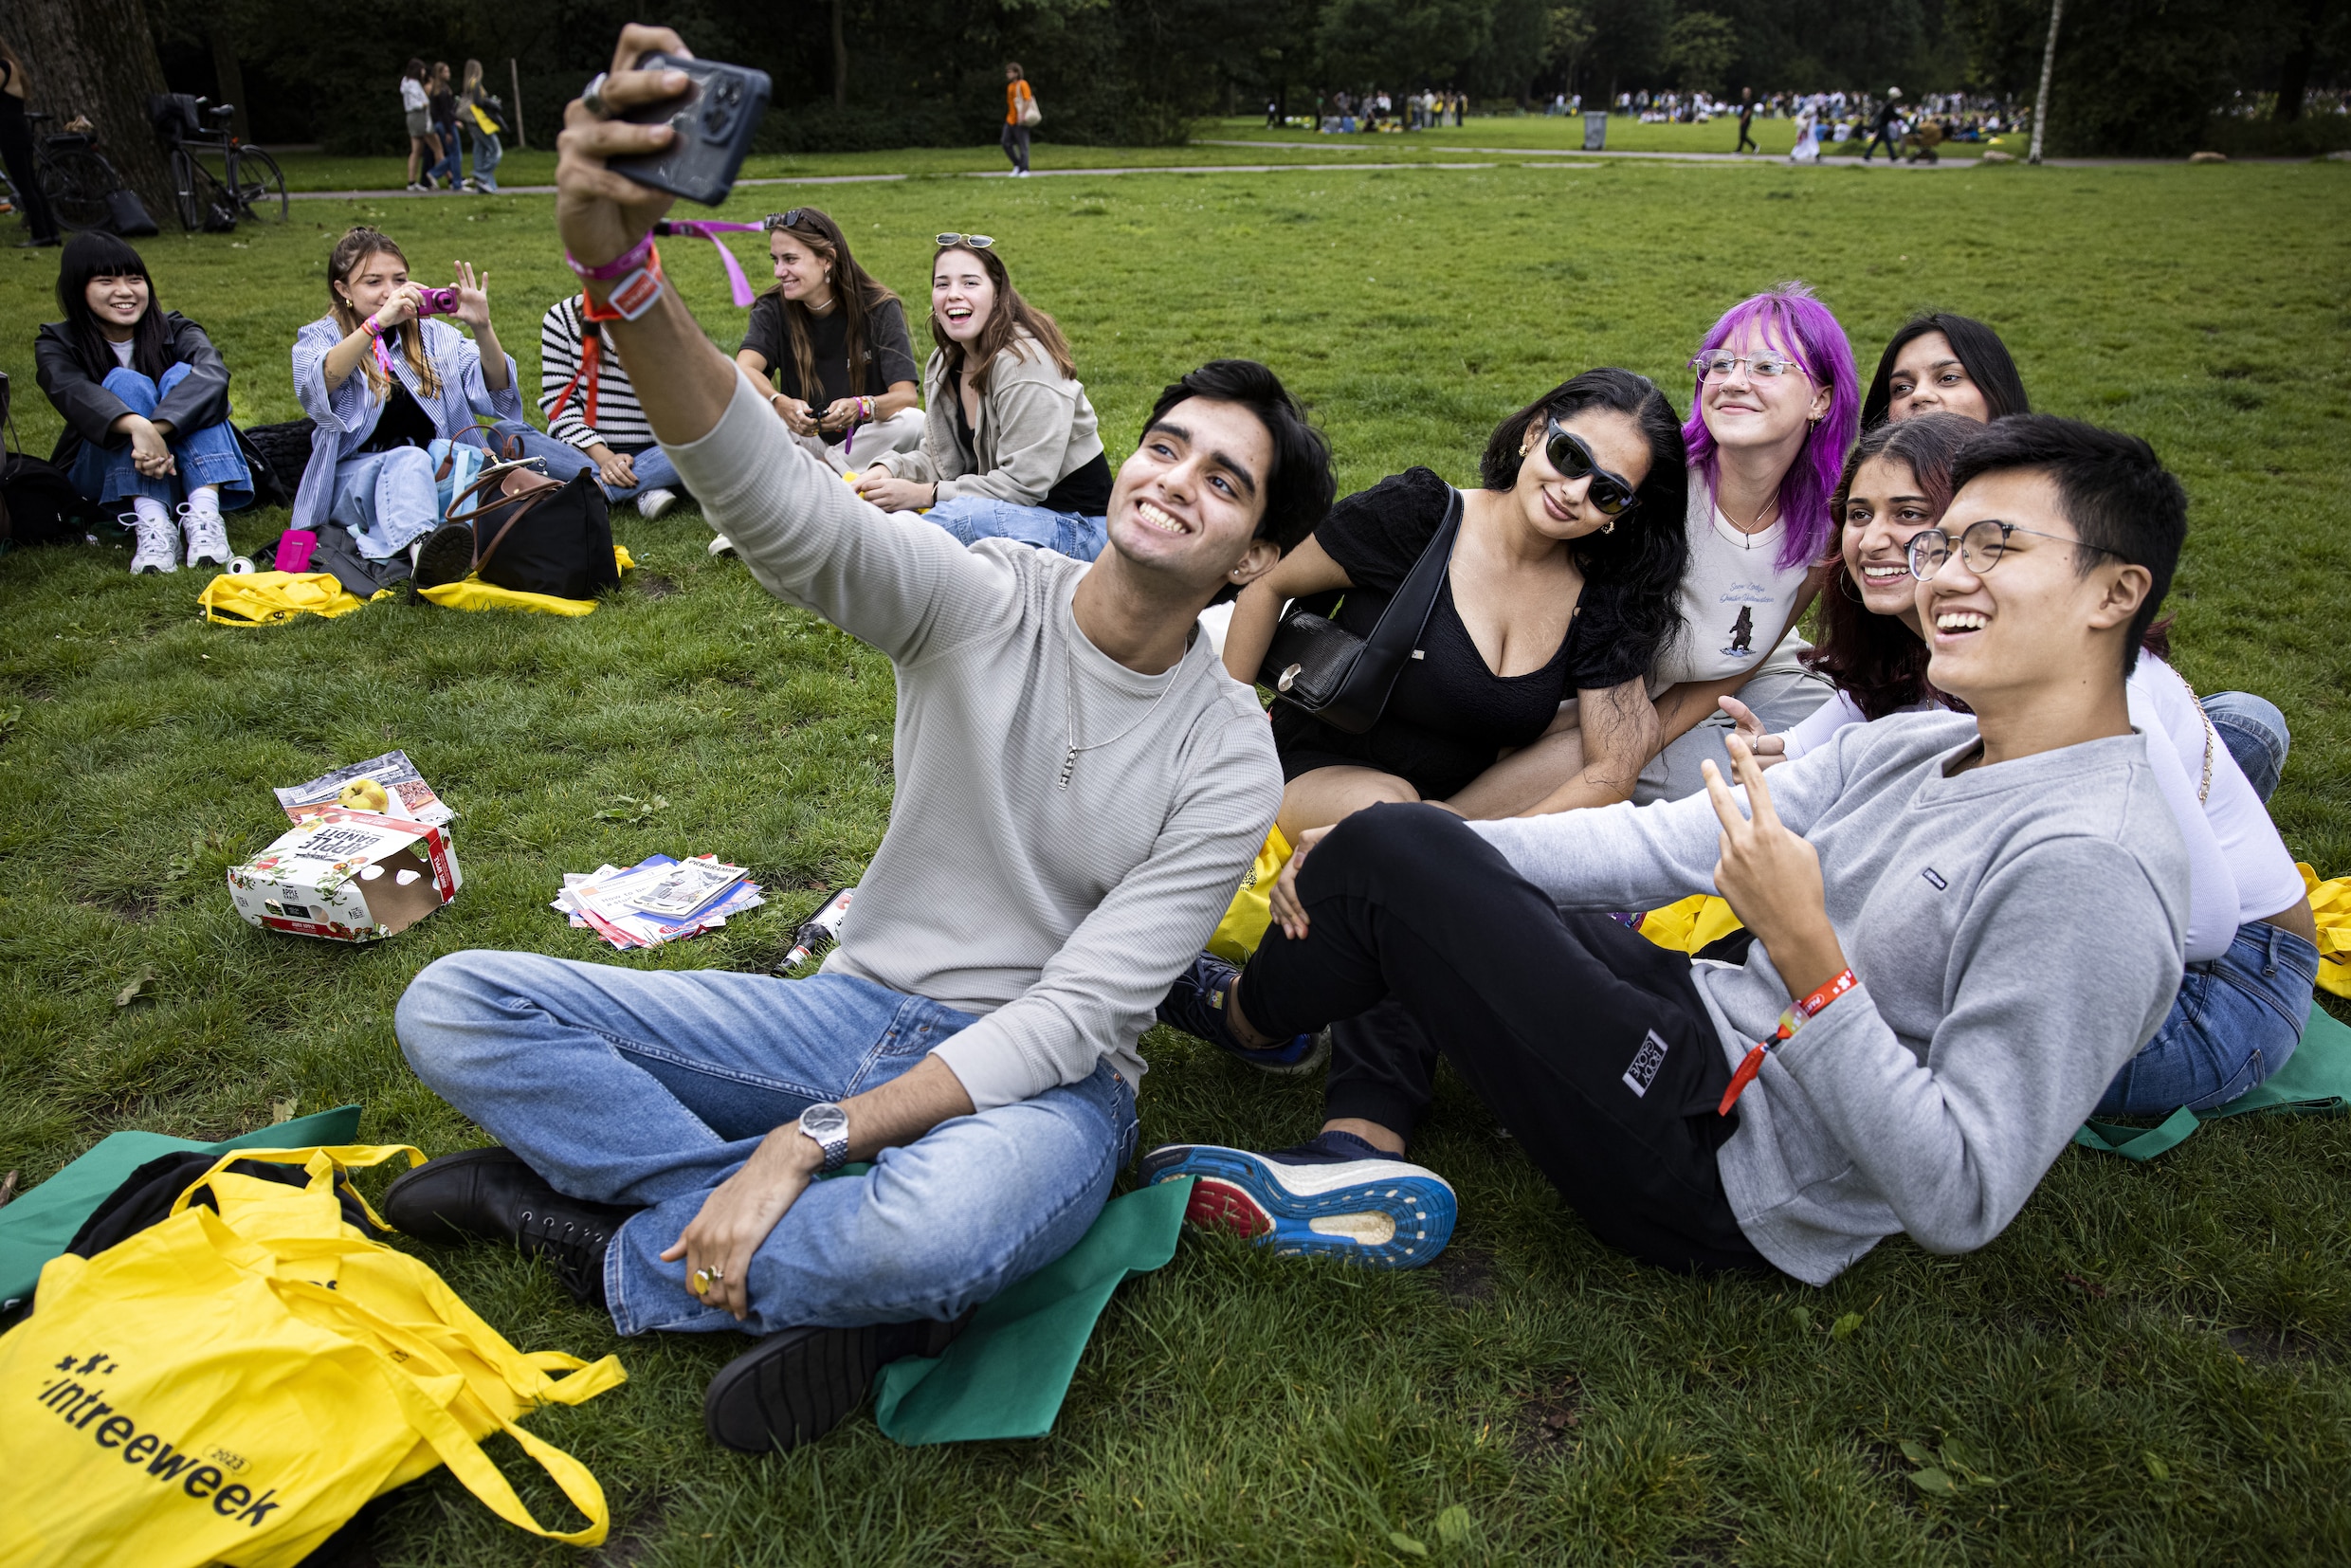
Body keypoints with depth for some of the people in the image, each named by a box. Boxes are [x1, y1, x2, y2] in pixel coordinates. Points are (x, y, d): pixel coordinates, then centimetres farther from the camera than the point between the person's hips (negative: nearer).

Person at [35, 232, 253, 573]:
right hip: (102, 478, 0)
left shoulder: (175, 331, -4)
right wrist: (138, 426, -51)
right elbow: (72, 391, -29)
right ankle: (152, 524, -45)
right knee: (126, 383, -25)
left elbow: (213, 373, -28)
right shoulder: (57, 345, -5)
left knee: (181, 375, -23)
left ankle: (205, 513, -43)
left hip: (180, 467, 1)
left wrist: (158, 429, -46)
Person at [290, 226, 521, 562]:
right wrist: (379, 322, -30)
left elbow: (495, 389, 2)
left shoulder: (432, 334, 17)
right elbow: (318, 385, -18)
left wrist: (482, 329, -18)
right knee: (407, 460, -37)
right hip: (354, 476, -4)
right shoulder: (320, 338, 9)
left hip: (438, 471, 4)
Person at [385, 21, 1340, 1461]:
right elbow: (769, 491, -24)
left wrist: (810, 1141, -24)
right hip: (861, 1007, 4)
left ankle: (623, 1240, -10)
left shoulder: (1228, 765, -10)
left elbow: (1071, 1020, -16)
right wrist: (617, 263, -43)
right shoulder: (980, 602, -5)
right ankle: (834, 1269, -15)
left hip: (1039, 1076, -3)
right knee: (456, 1009, -9)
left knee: (945, 1233, -41)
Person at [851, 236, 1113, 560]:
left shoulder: (1025, 363, -20)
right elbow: (941, 456, 10)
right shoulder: (945, 363, 7)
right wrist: (887, 469, -11)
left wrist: (926, 495, -23)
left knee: (949, 518, -33)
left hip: (1074, 524, -8)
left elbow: (1024, 484, -23)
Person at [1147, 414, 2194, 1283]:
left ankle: (1243, 1017, 20)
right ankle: (1364, 1157, -4)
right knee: (1397, 848, 13)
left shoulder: (2092, 865, -22)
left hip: (1742, 1184, -9)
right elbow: (1668, 843, 3)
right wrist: (1402, 850, -4)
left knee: (1390, 860, -14)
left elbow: (1961, 1205, -25)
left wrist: (1807, 956, -34)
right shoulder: (1910, 747, 6)